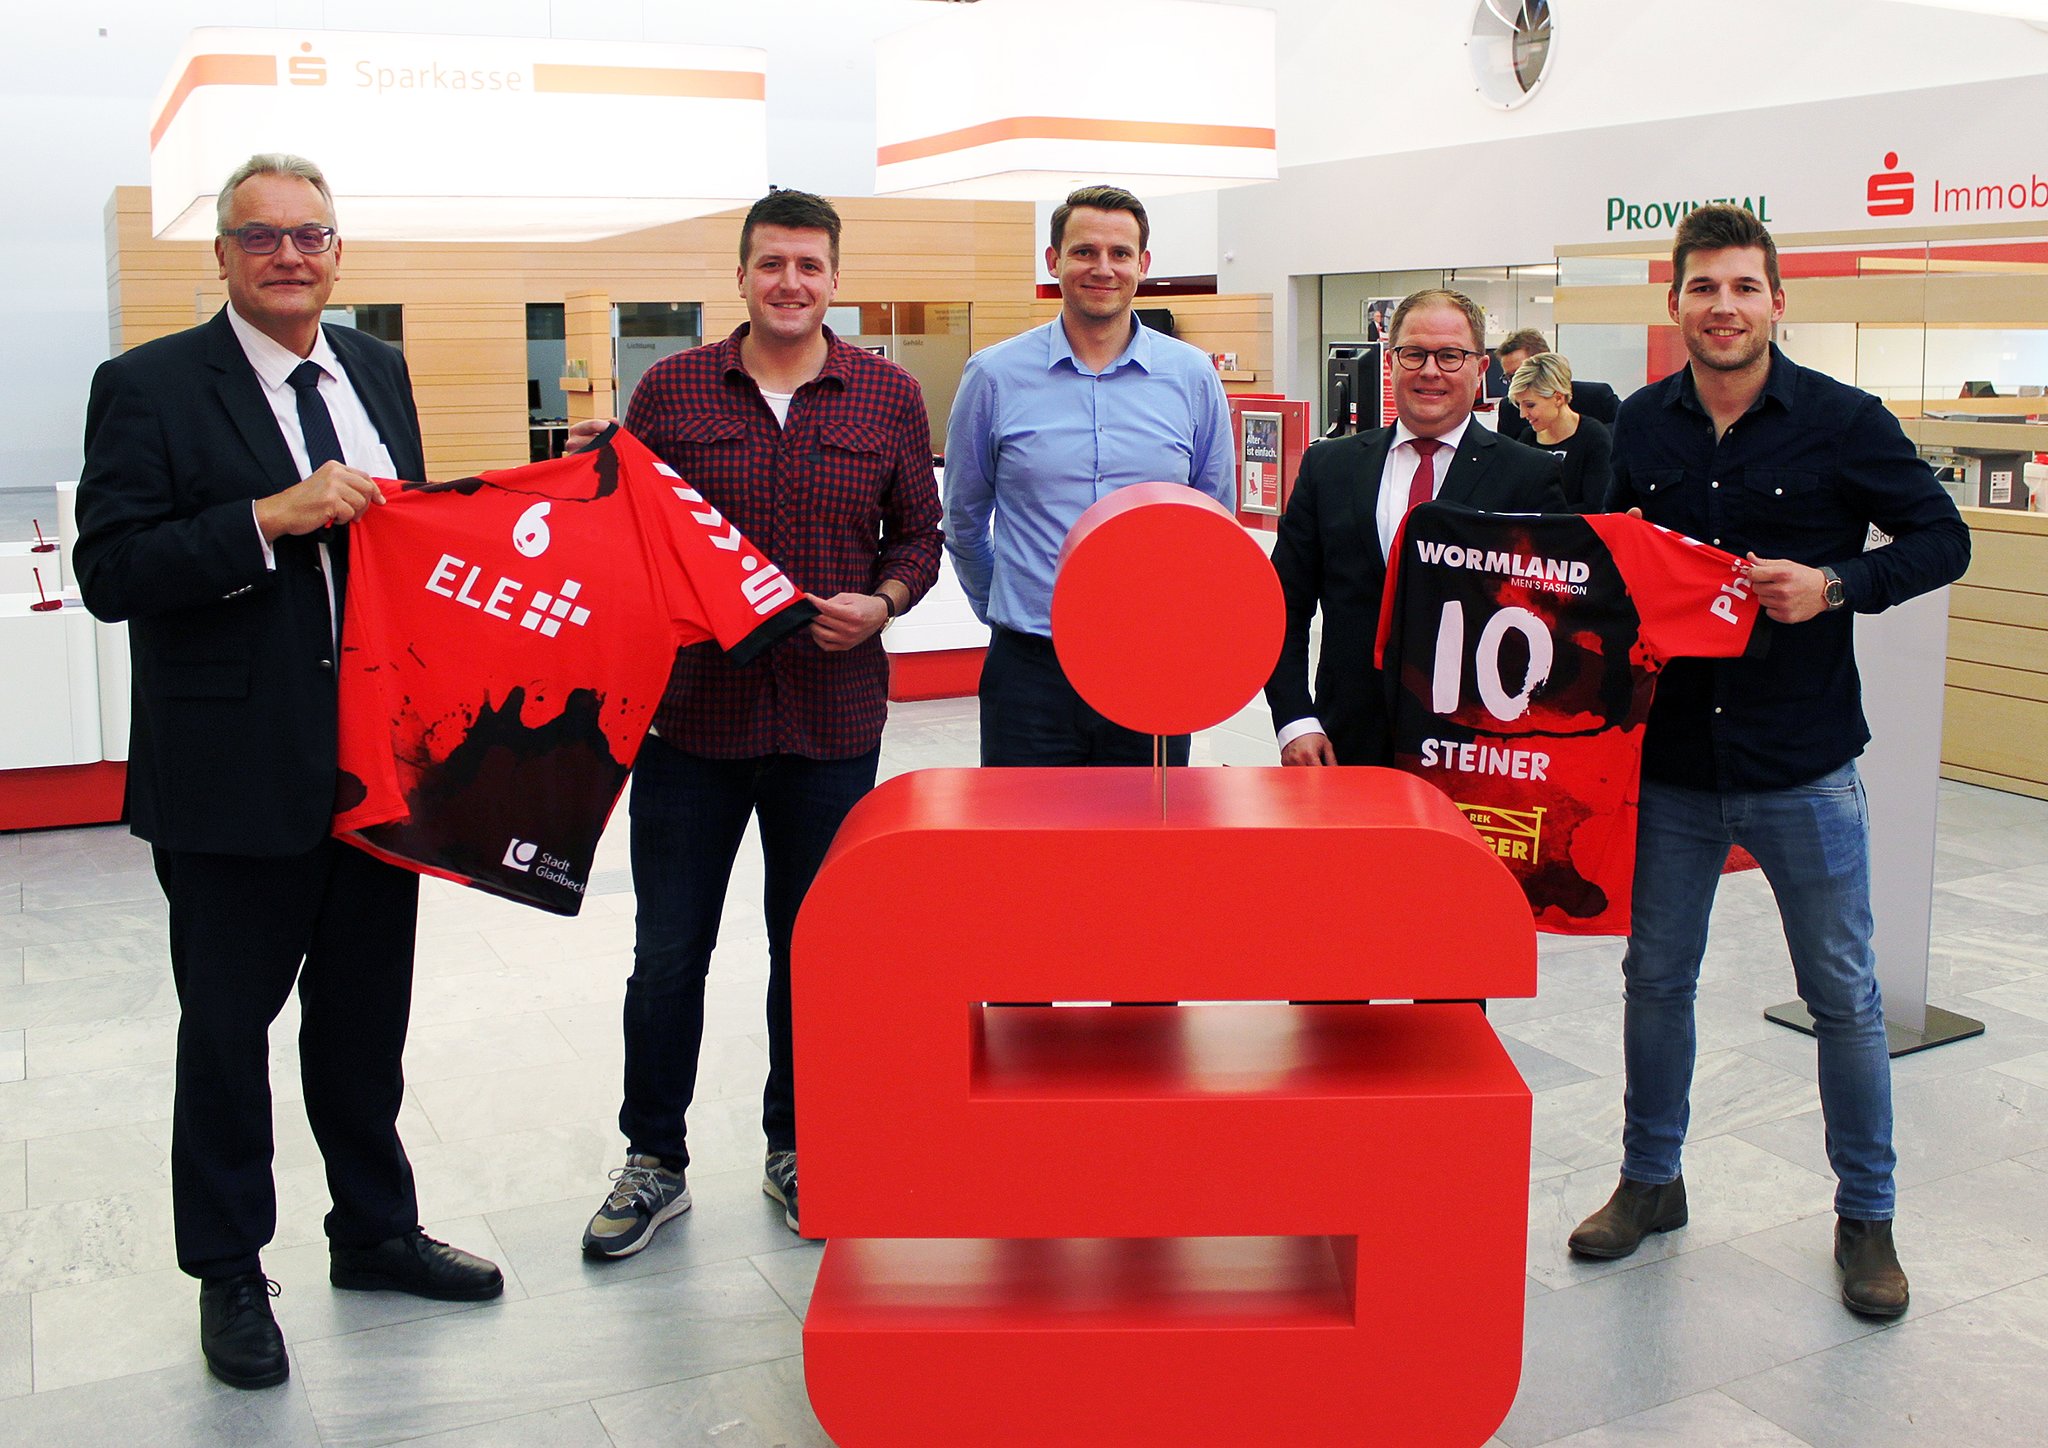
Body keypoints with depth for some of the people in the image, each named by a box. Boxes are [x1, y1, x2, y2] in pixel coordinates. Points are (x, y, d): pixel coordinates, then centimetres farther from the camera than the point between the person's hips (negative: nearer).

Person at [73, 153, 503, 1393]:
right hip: (235, 778, -5)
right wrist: (272, 519, -25)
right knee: (227, 1027, 10)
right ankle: (230, 1272, 29)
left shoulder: (377, 372, 9)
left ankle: (376, 1230, 38)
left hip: (379, 763, 5)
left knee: (366, 1014, 19)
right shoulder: (150, 388, -9)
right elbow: (110, 571, -16)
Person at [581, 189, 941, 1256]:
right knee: (668, 951, 7)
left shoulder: (888, 396, 3)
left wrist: (883, 601, -9)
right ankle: (655, 1160, 25)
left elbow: (918, 531, 9)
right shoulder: (669, 391, 2)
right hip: (693, 713, 0)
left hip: (833, 718, 0)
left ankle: (796, 1147, 32)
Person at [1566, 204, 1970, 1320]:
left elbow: (1942, 538, -3)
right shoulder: (1639, 426, 2)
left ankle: (1866, 1214, 24)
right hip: (1667, 760, 3)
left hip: (1802, 768, -3)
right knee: (1656, 977, 13)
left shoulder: (1843, 422, -7)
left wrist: (1835, 584, -18)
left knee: (1843, 994, 7)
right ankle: (1650, 1181, 31)